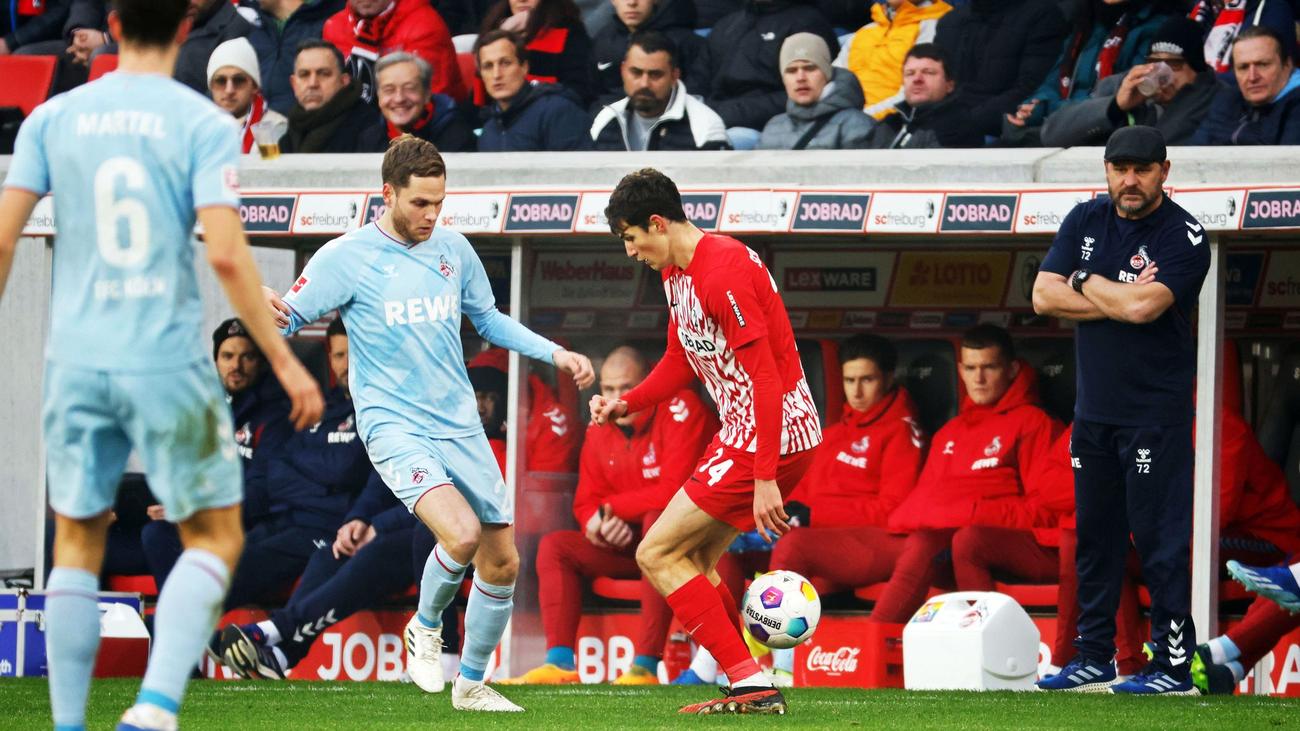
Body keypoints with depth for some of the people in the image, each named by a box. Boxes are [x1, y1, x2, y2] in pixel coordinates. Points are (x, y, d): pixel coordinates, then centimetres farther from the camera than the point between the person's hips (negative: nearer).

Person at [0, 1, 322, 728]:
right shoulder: (204, 124, -6)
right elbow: (226, 253, -14)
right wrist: (285, 361, -8)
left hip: (78, 360, 3)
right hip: (168, 361, -3)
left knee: (77, 541, 14)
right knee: (216, 535, 9)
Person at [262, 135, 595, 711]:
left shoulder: (453, 249, 6)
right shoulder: (346, 257, -8)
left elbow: (488, 319, 21)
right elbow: (288, 318, -7)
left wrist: (555, 353, 11)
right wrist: (272, 315, -31)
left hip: (460, 425, 6)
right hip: (393, 425, -6)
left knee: (502, 562, 5)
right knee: (462, 533, -28)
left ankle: (471, 685, 26)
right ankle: (426, 627, 3)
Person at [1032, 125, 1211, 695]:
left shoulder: (1183, 236, -10)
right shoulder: (1086, 221, 8)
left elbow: (1141, 306, -23)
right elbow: (1044, 296, -1)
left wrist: (1086, 283, -6)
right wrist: (1119, 299, -10)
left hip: (1155, 416, -6)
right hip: (1093, 409, 6)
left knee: (1159, 538, -7)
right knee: (1094, 534, 12)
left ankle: (1174, 665, -4)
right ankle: (1093, 658, 19)